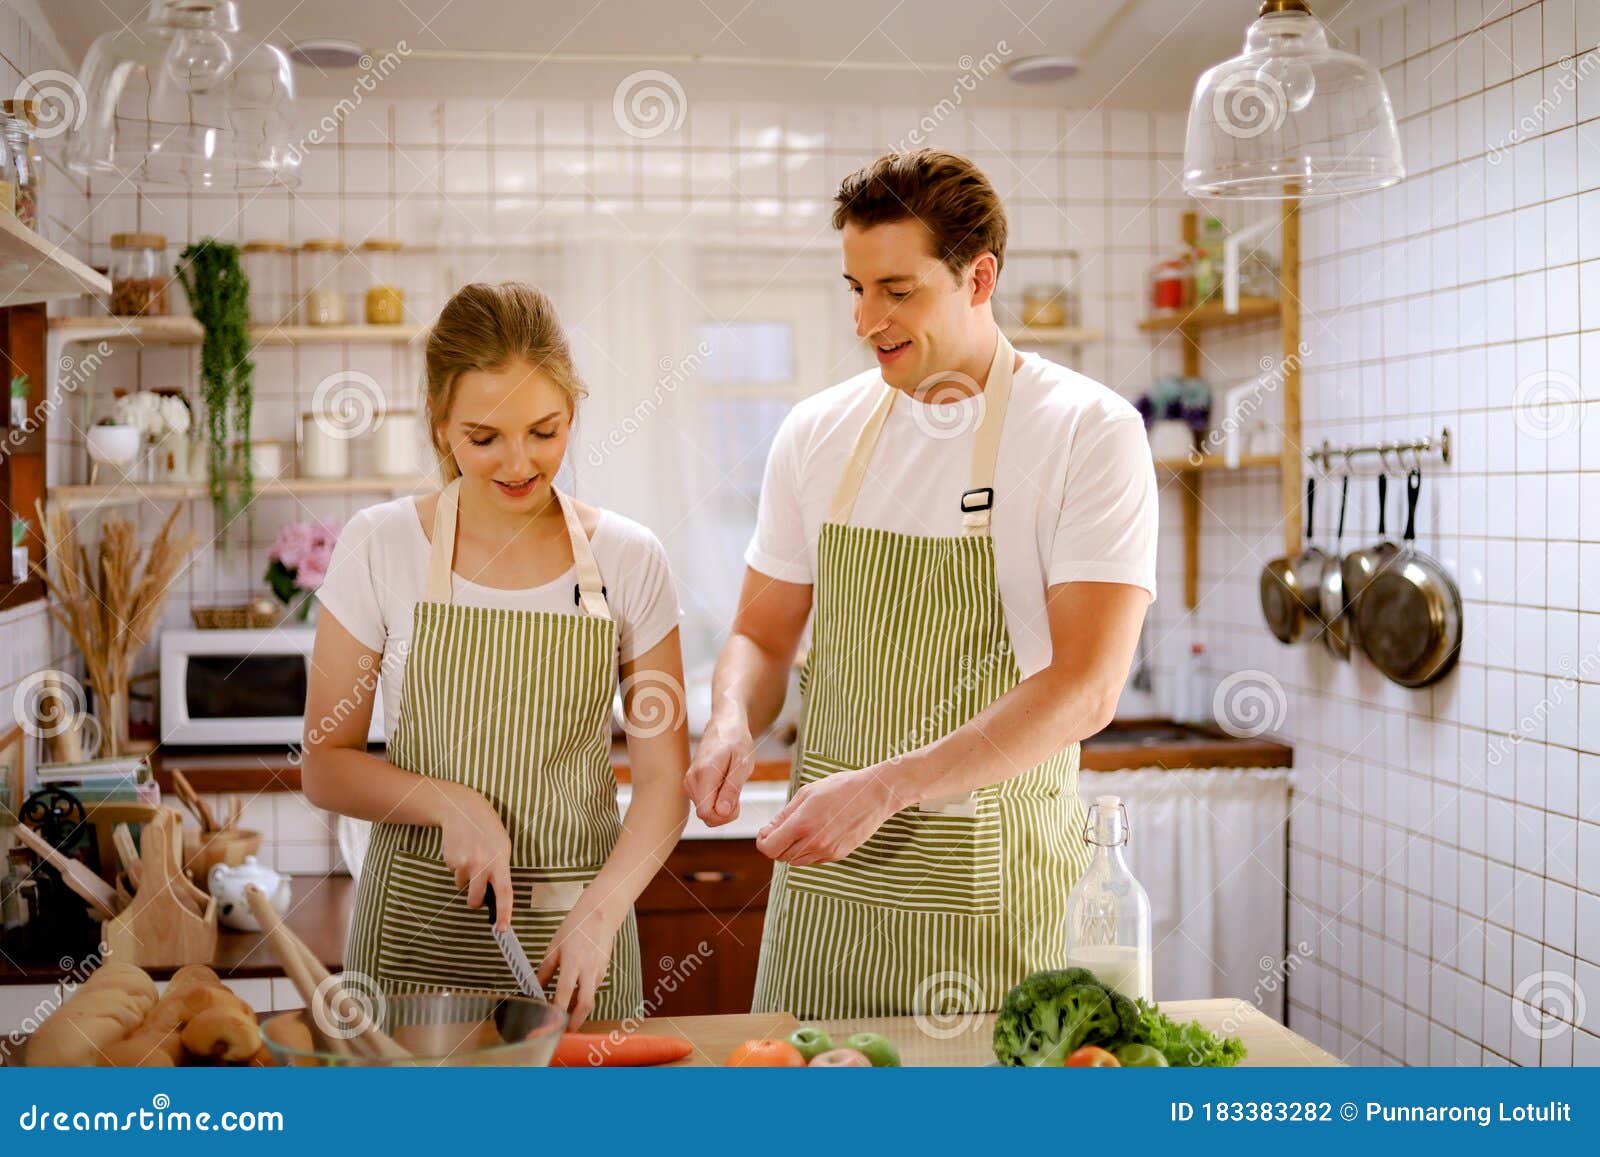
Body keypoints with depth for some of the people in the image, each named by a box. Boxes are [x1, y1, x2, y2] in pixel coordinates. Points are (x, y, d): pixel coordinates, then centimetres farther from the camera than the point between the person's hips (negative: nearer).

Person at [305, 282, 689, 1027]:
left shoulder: (627, 561, -3)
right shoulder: (380, 548, -5)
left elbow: (663, 780, -2)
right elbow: (325, 765, -1)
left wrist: (601, 910, -17)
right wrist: (451, 804, -17)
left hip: (575, 925, 1)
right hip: (416, 927, 0)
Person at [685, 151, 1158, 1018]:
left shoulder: (1089, 432, -8)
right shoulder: (817, 433, 6)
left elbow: (1086, 686, -16)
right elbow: (764, 634, 13)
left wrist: (885, 787, -23)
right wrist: (732, 726, -9)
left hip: (990, 886, -3)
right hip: (826, 877, 4)